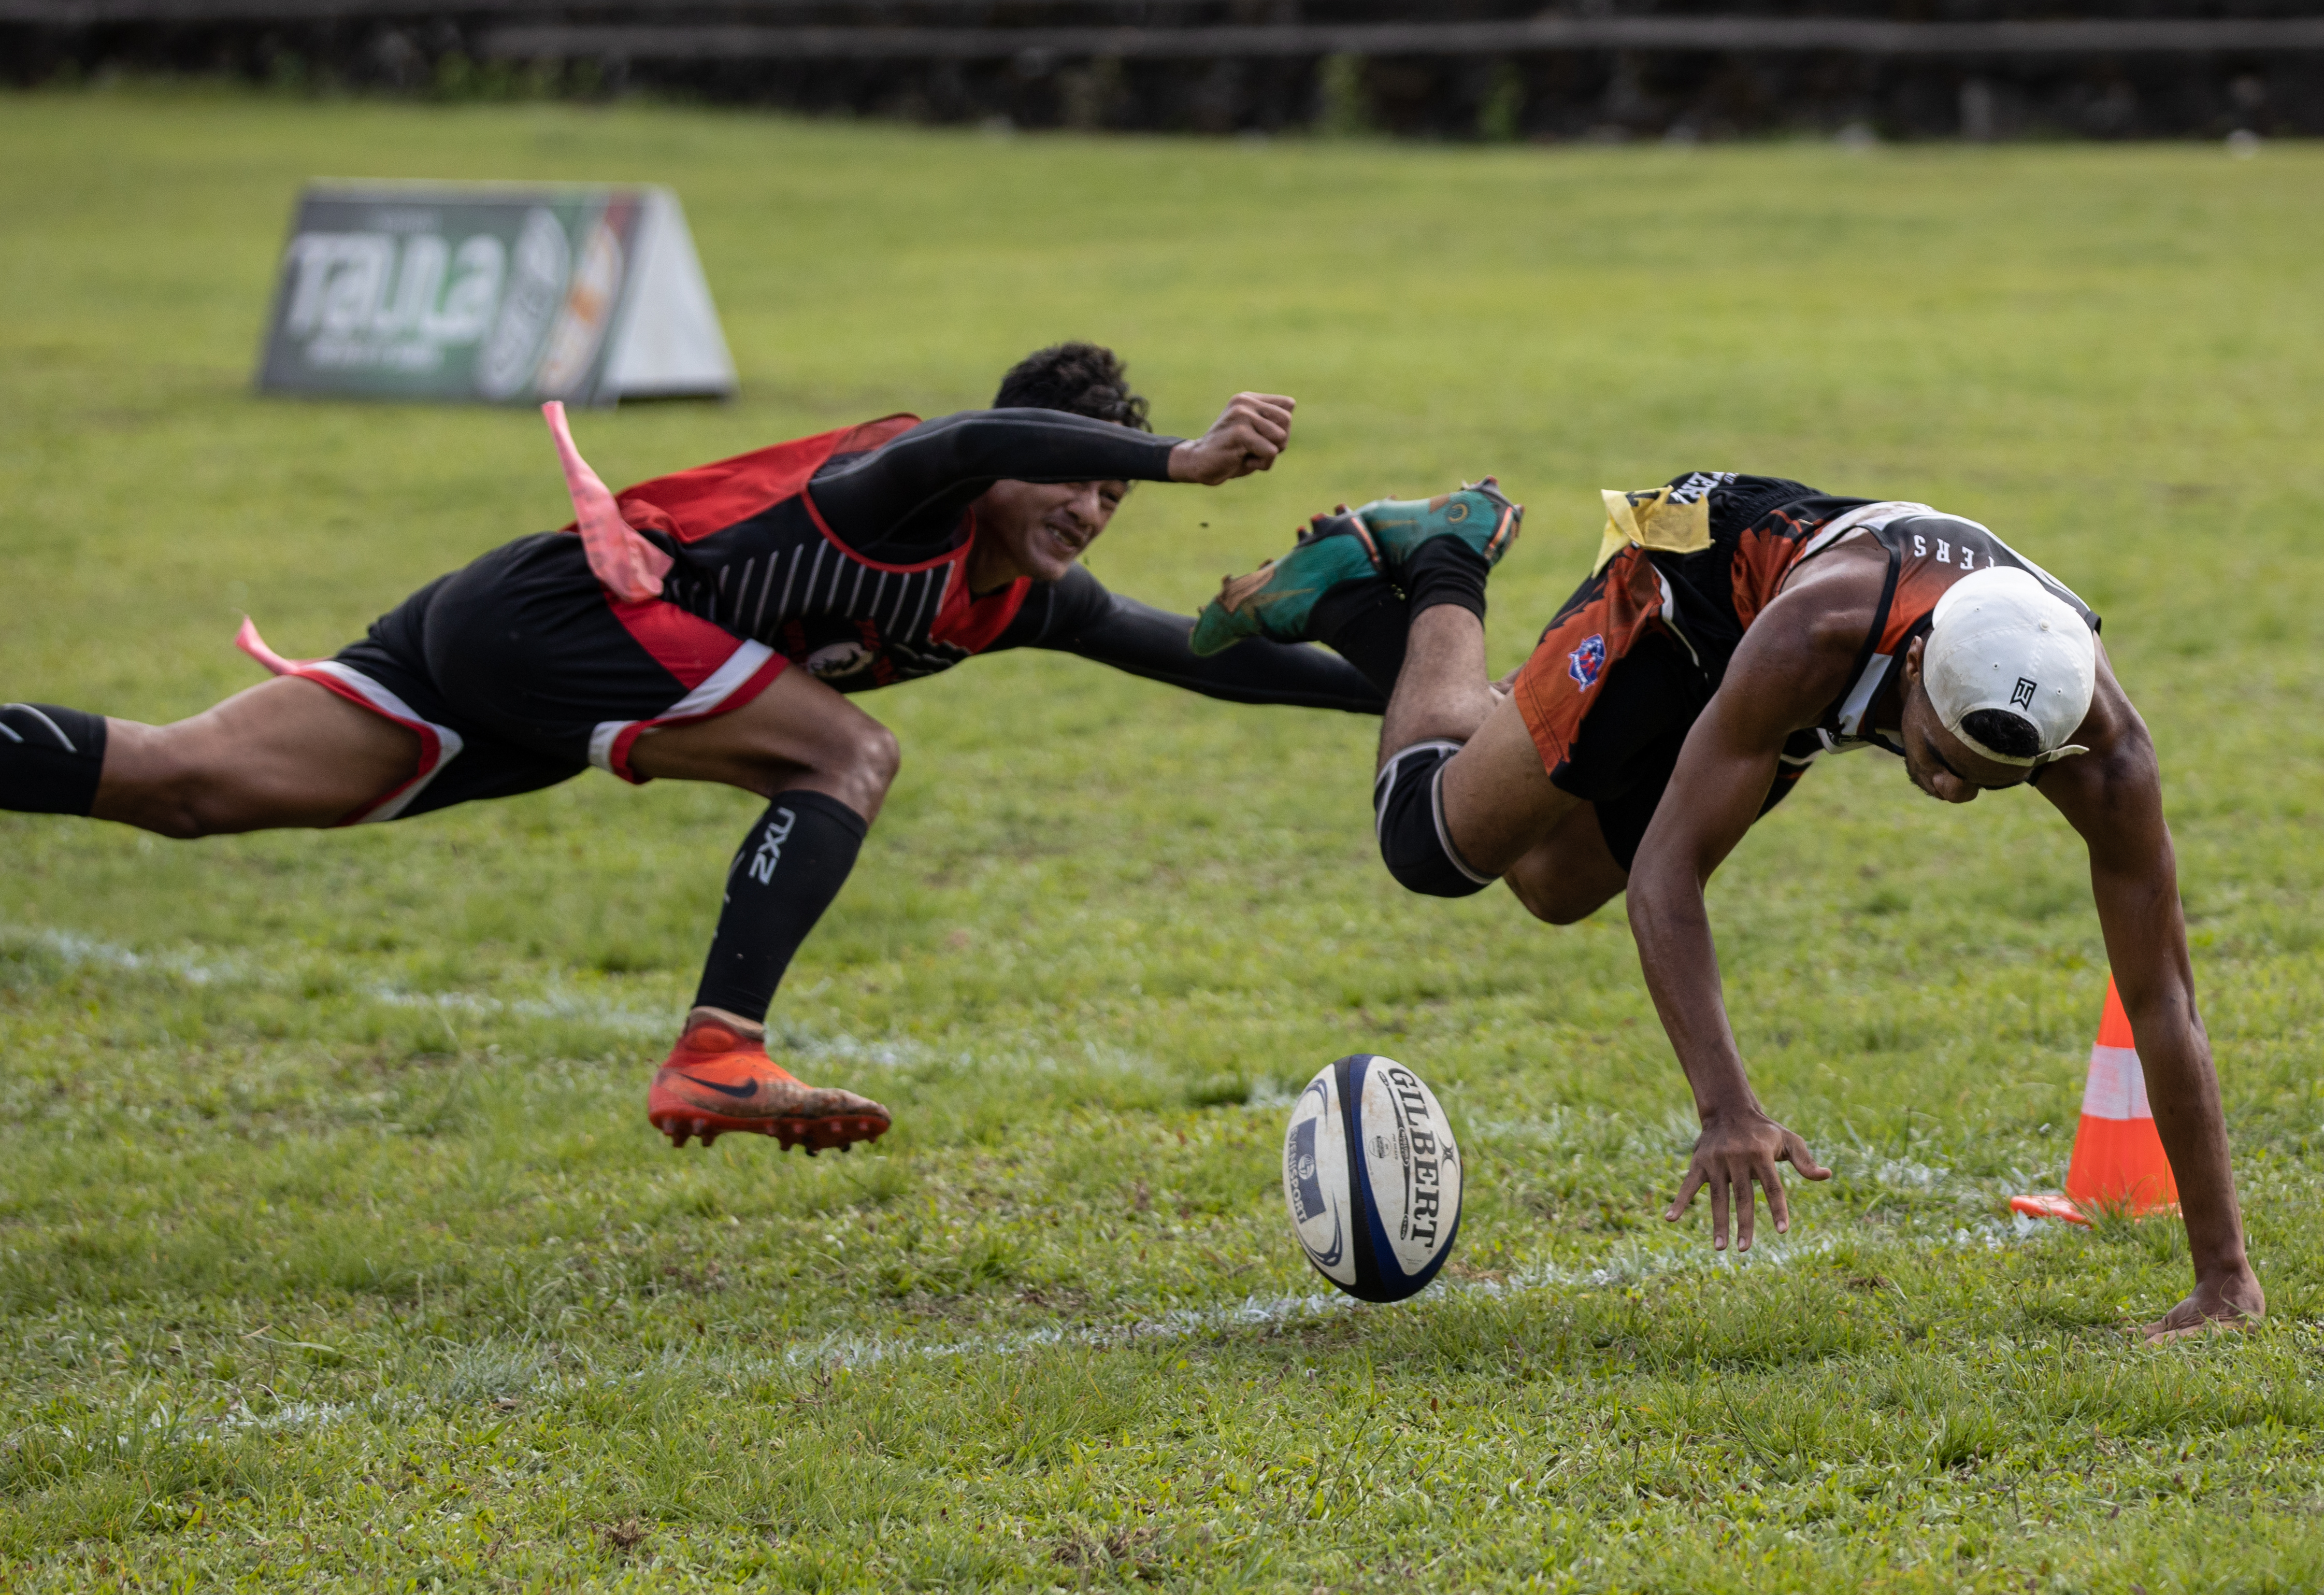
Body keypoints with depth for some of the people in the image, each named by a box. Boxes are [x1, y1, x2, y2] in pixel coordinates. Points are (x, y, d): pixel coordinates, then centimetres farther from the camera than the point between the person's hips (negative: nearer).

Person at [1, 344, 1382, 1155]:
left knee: (186, 783, 2)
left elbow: (1201, 654, 16)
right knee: (850, 756, -15)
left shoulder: (1028, 604, 9)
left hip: (505, 652, 8)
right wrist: (1181, 459, -49)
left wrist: (1402, 689, 13)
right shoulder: (904, 494, -16)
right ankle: (716, 1063, -24)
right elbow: (971, 440, -40)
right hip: (559, 609, -8)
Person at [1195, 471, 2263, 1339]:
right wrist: (1727, 1109, -56)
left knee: (1556, 888, 19)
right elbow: (1665, 875, -43)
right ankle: (1439, 580, 28)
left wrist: (2224, 1269, -32)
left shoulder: (2101, 750, -38)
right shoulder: (1817, 637, -48)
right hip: (1701, 573, -4)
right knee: (1436, 844, 2)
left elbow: (2162, 1003, -32)